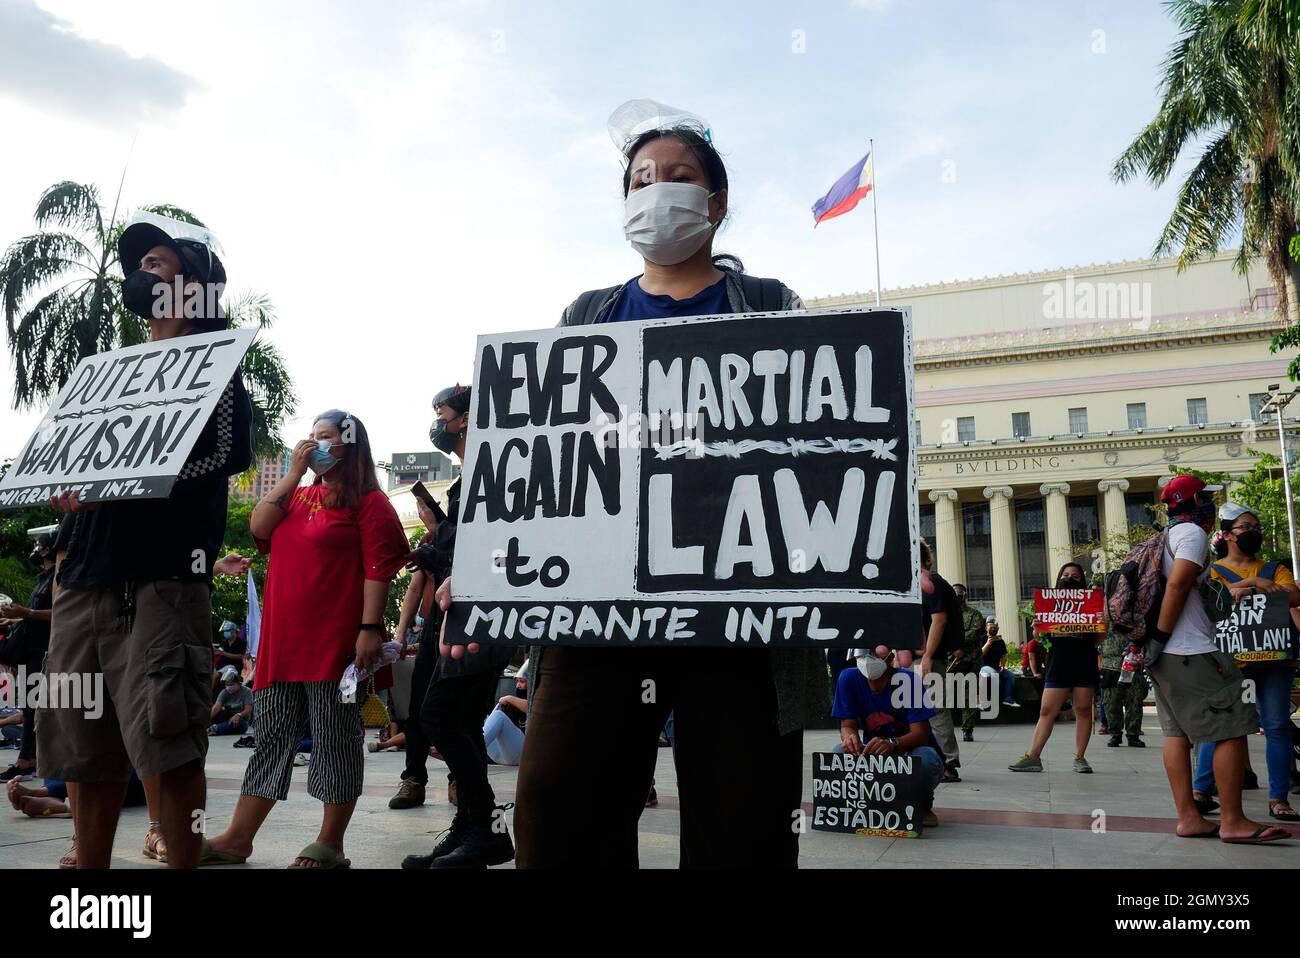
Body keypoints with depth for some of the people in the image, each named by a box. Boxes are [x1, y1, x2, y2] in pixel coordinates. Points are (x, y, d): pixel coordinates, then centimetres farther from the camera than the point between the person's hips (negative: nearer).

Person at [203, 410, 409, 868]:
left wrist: (370, 628, -17)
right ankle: (238, 838, 19)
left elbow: (378, 566, -10)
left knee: (335, 739, 1)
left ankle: (330, 843, 10)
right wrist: (294, 472, 1)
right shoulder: (298, 495, 19)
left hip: (334, 642, -7)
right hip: (282, 639, 7)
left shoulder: (367, 500, -2)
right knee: (272, 736, 12)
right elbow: (259, 528, 3)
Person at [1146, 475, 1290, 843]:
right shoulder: (1193, 532, -7)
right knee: (1232, 728, -6)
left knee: (1178, 733, 7)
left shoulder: (1168, 536, 21)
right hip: (1191, 652, -10)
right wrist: (1160, 639, -19)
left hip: (1167, 656, 10)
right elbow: (1177, 585, -19)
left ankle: (1188, 818, 8)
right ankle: (1232, 822, -4)